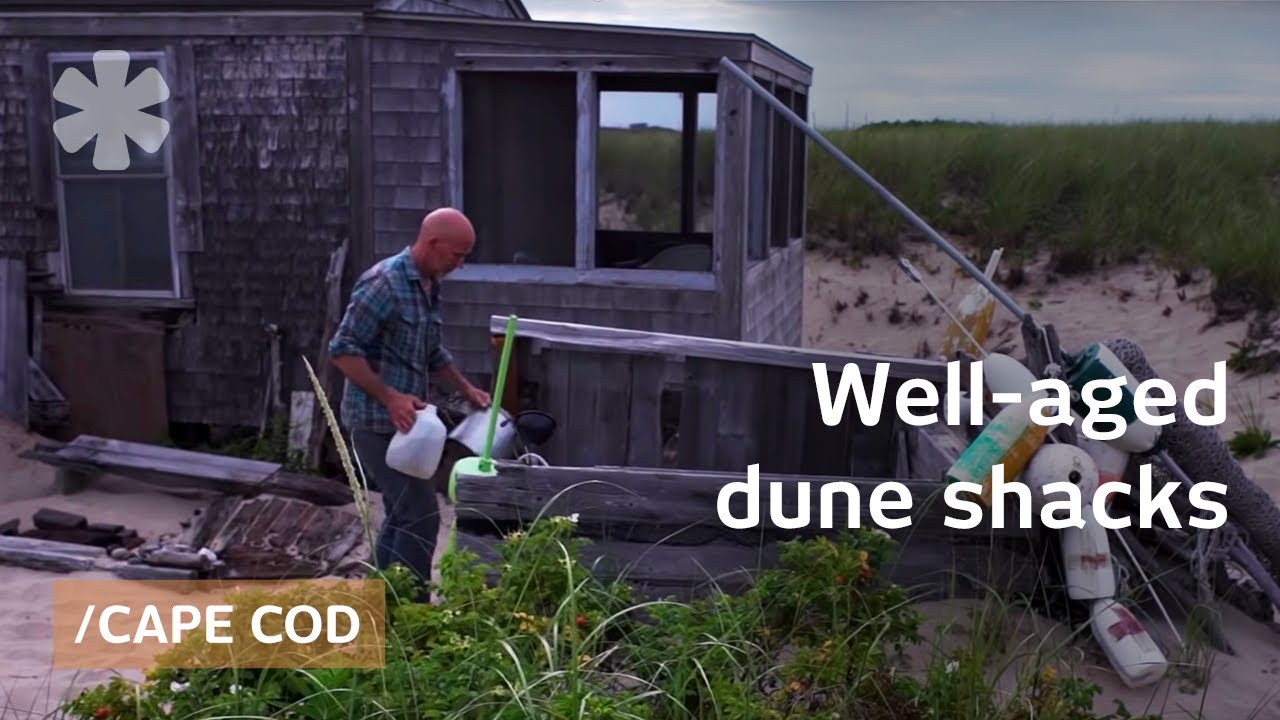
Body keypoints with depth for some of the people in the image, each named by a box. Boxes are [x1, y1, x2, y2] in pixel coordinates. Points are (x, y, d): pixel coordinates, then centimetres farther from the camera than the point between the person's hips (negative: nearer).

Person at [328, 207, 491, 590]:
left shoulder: (429, 286, 10)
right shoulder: (384, 282, -19)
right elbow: (342, 350, -21)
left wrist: (467, 390, 19)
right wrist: (389, 397, -25)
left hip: (400, 422, 10)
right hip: (378, 423, -9)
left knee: (402, 515, 15)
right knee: (421, 516, -8)